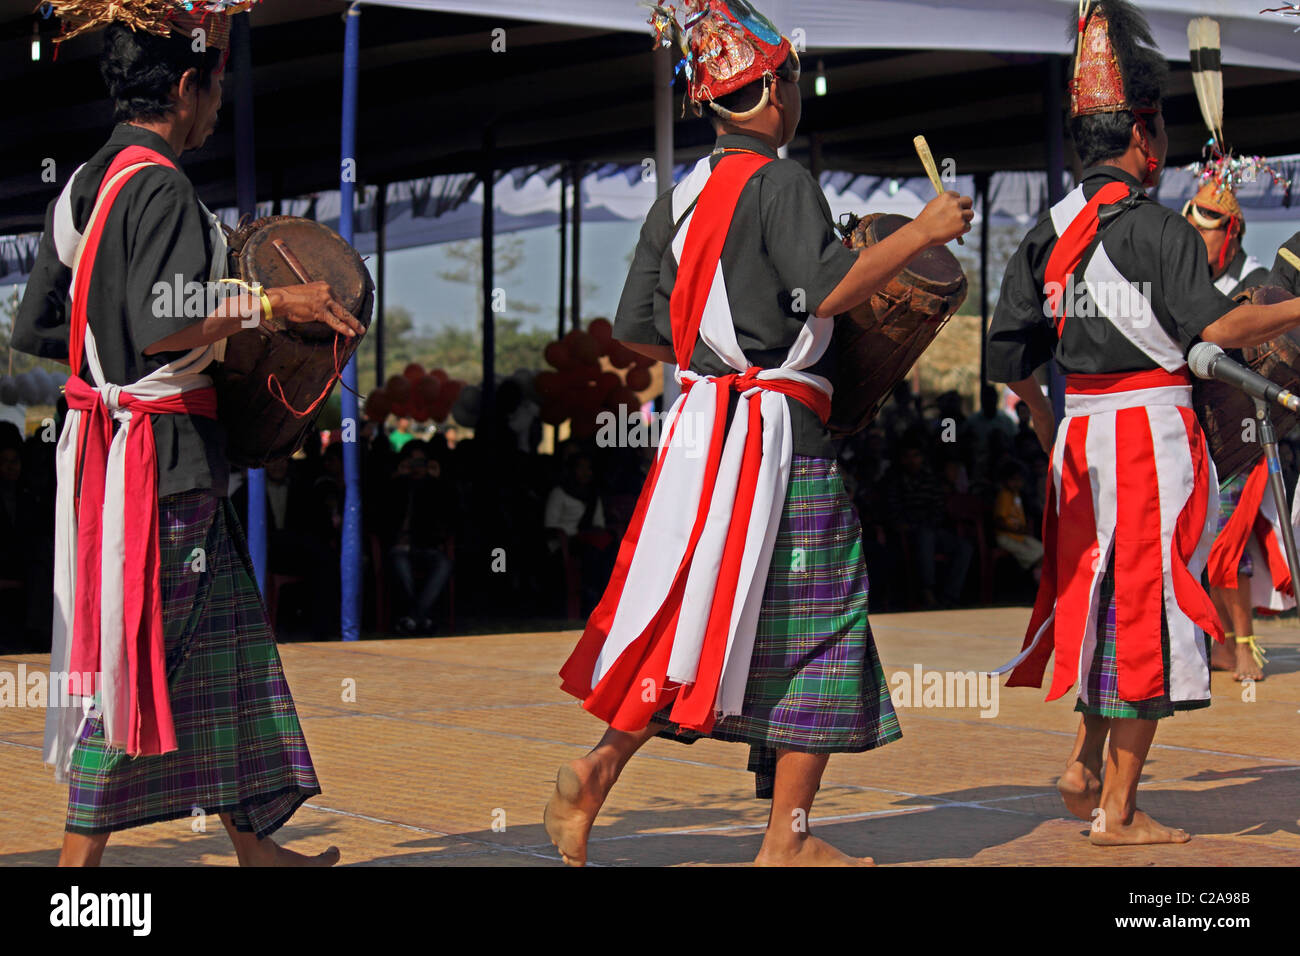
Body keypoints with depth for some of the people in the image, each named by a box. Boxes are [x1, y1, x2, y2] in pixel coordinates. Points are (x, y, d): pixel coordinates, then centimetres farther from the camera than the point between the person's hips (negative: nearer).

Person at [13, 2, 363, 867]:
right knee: (138, 654, -3)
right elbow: (162, 323, -28)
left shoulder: (85, 185, 11)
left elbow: (36, 327, 13)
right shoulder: (161, 189, -16)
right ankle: (80, 856, 3)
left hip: (104, 434, 10)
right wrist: (276, 302, -20)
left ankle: (252, 840, 24)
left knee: (223, 636, 15)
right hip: (160, 450, -10)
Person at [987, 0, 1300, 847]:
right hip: (1151, 427, -7)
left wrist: (1044, 421, 26)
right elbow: (1215, 325, -21)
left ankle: (1086, 762, 16)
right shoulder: (1154, 226, -13)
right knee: (1148, 609, 0)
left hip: (1081, 429, 7)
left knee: (1103, 595, 21)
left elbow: (1010, 351, 11)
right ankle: (1118, 809, 3)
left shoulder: (1048, 232, 8)